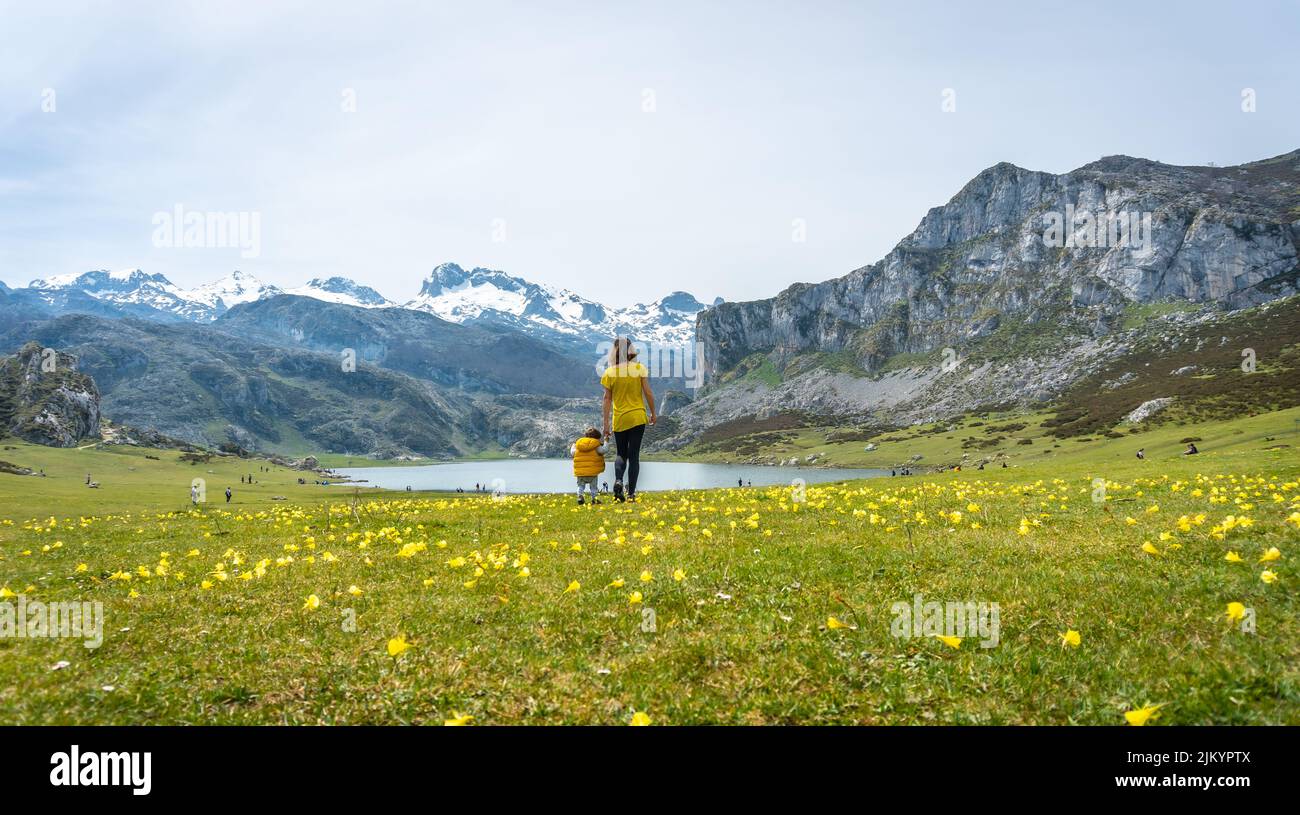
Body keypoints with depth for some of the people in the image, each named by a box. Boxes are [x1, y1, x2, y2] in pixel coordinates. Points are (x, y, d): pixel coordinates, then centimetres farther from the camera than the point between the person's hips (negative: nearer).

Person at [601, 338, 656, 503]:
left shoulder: (609, 373, -4)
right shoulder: (640, 368, -6)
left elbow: (607, 399, -2)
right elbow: (648, 393, -4)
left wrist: (605, 423, 2)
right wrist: (653, 413, 9)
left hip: (619, 420, 1)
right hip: (638, 418, -1)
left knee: (620, 453, 16)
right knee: (634, 455, 6)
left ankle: (618, 480, -10)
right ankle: (631, 492, 2)